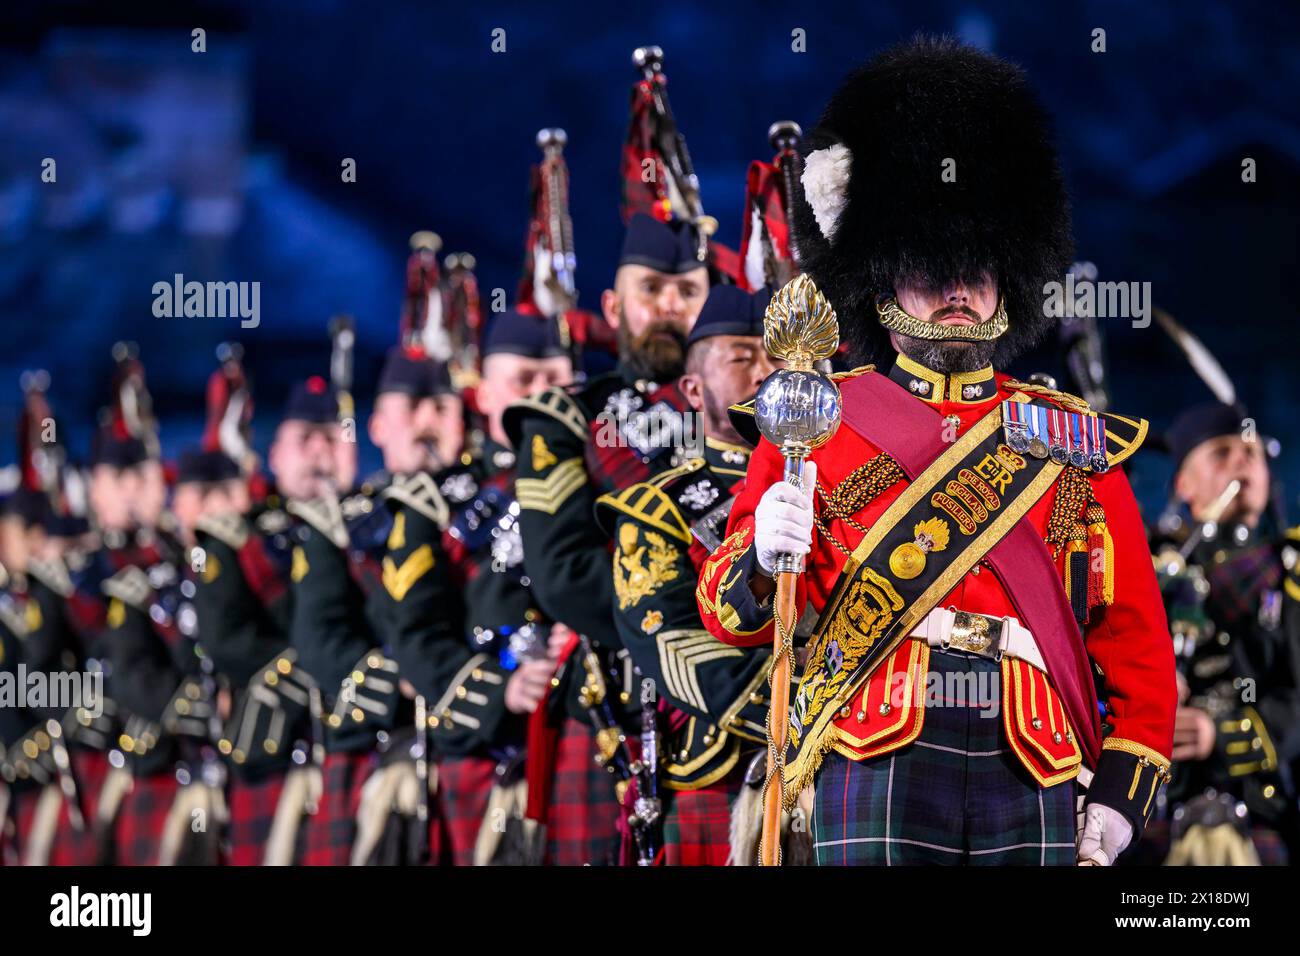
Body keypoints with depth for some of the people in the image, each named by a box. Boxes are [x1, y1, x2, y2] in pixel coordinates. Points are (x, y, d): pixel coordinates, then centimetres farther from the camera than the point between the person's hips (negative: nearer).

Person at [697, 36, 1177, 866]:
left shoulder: (1076, 445, 16)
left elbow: (1135, 633, 15)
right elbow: (731, 612, 8)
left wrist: (1123, 789, 5)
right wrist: (762, 559, -16)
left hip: (1030, 769, 2)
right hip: (877, 760, -2)